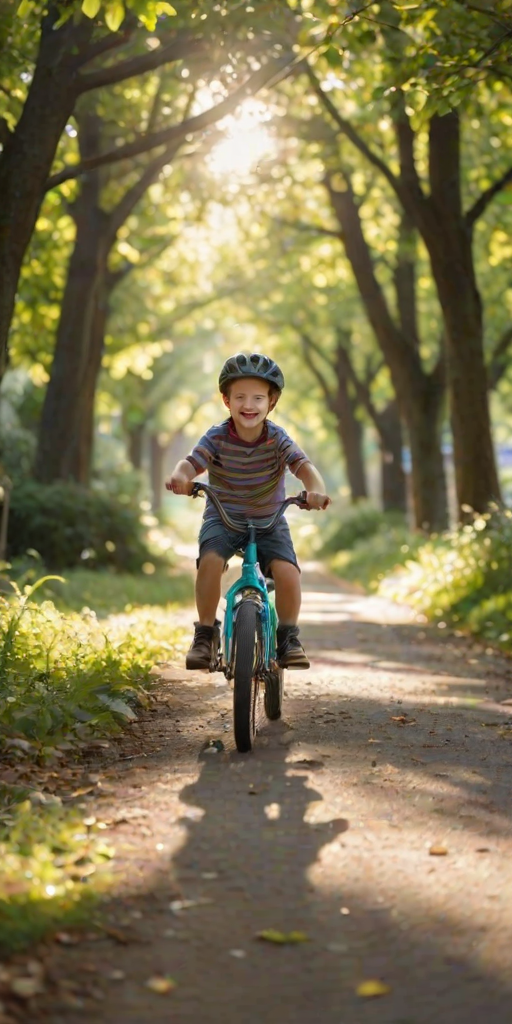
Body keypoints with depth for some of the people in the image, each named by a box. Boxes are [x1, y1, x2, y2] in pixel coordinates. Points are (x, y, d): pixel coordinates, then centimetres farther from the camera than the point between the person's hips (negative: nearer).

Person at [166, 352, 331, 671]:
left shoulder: (277, 439, -10)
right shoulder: (217, 437, -10)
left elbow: (304, 465, -24)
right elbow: (192, 461, -24)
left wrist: (316, 490, -47)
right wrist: (180, 477, -49)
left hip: (269, 521, 0)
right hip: (222, 518, 0)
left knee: (287, 571, -23)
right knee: (210, 561, -29)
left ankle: (288, 636, 1)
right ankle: (206, 633, -10)